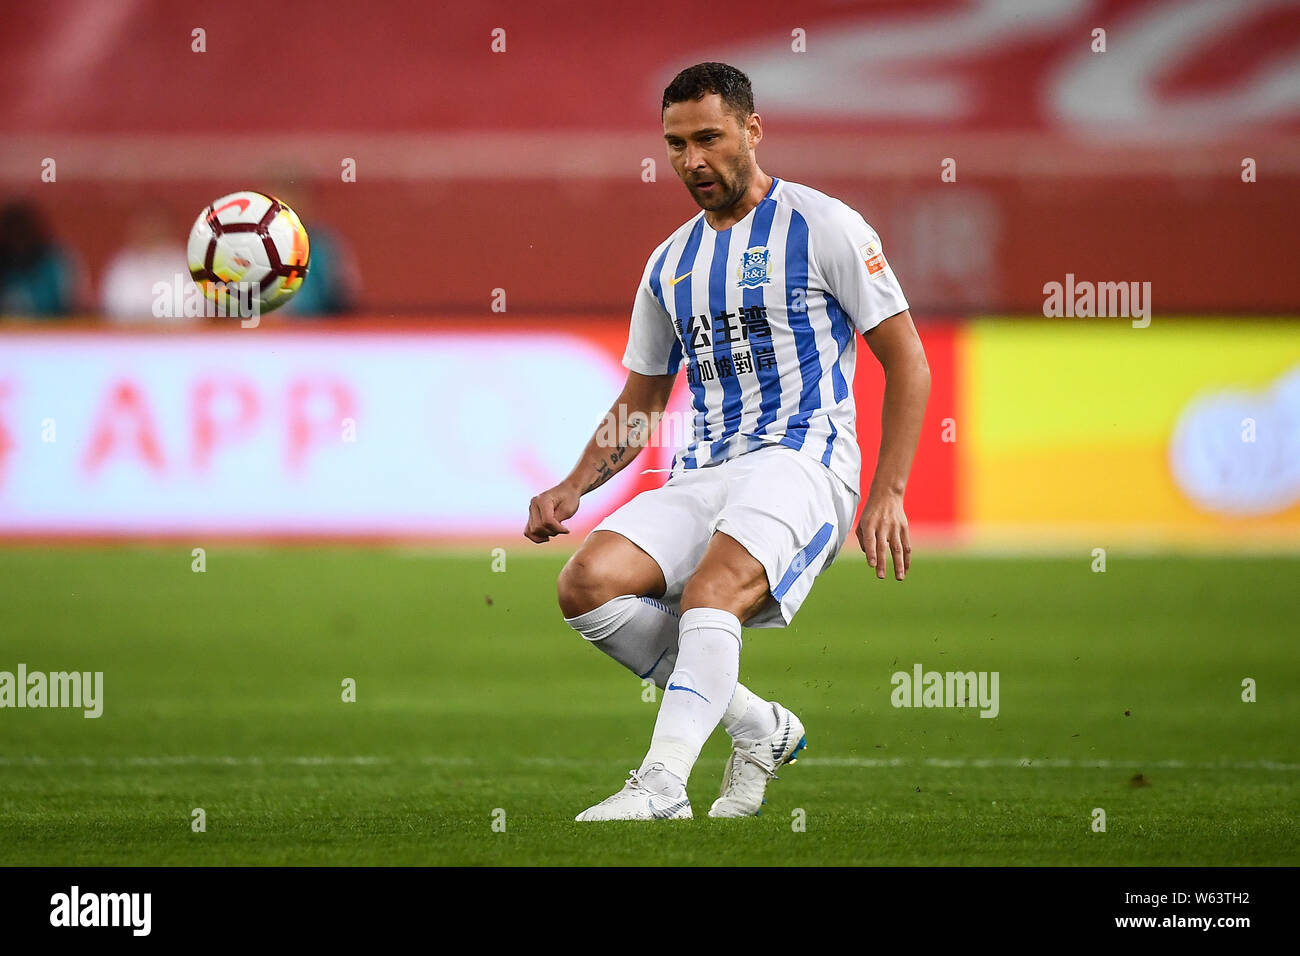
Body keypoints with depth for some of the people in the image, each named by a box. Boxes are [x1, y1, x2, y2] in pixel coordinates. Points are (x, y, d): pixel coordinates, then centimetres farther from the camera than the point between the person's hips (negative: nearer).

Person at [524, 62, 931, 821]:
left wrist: (887, 495, -9)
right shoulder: (672, 263, 19)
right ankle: (760, 727, -7)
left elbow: (908, 363, 0)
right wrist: (572, 490, 8)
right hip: (703, 477, 6)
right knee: (589, 582, -19)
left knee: (712, 592, -34)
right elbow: (639, 407, 26)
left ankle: (663, 784, -45)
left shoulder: (823, 227, 1)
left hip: (801, 460, -6)